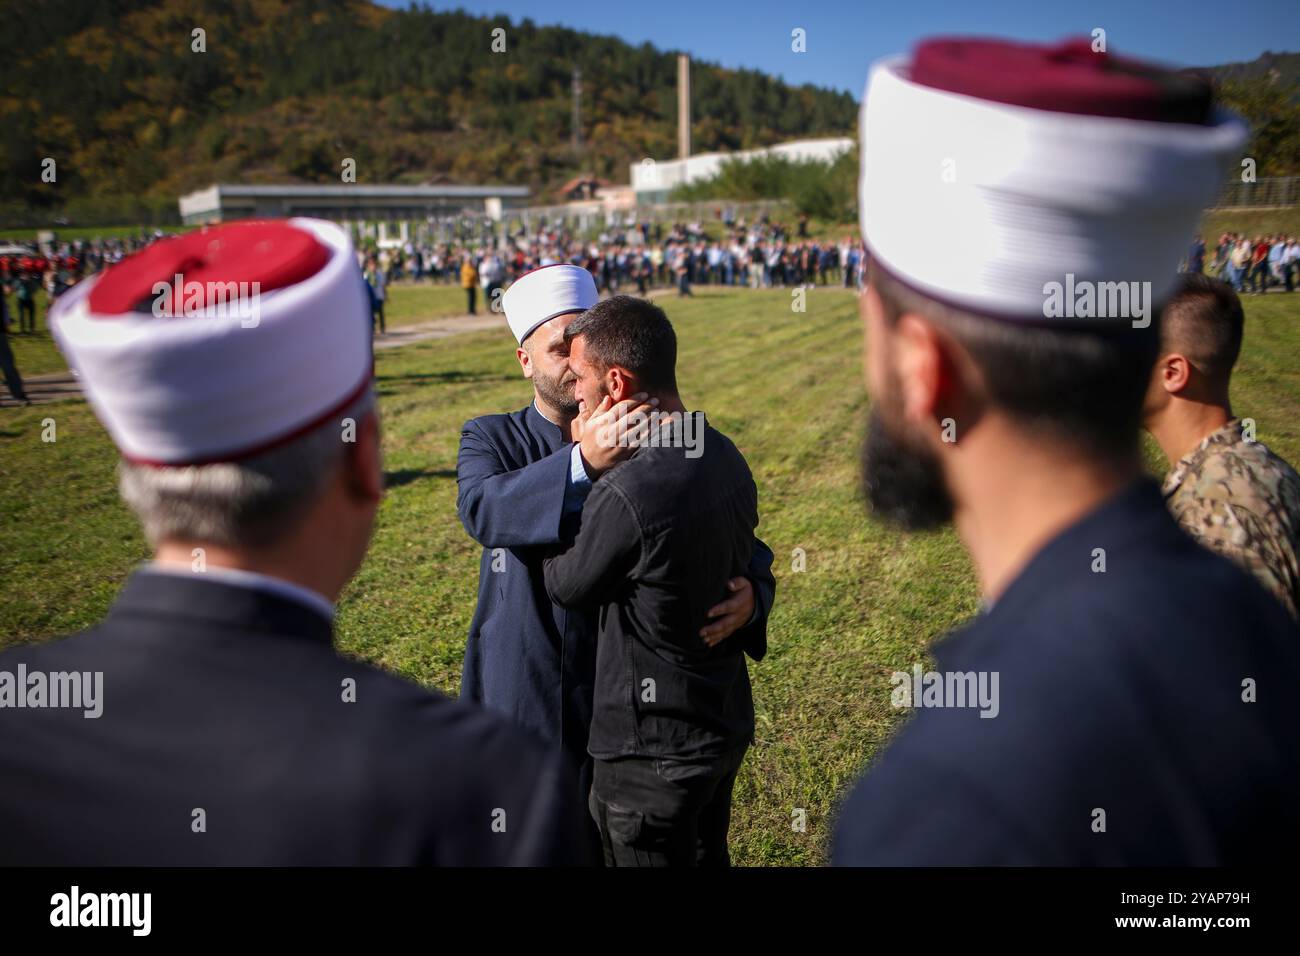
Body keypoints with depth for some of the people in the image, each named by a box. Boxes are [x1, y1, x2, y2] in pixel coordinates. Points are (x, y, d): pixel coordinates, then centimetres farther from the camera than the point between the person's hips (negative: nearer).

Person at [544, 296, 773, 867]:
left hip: (652, 752, -8)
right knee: (706, 856, 25)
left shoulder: (627, 493, -29)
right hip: (727, 724, 8)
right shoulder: (726, 457, -3)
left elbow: (567, 588, -12)